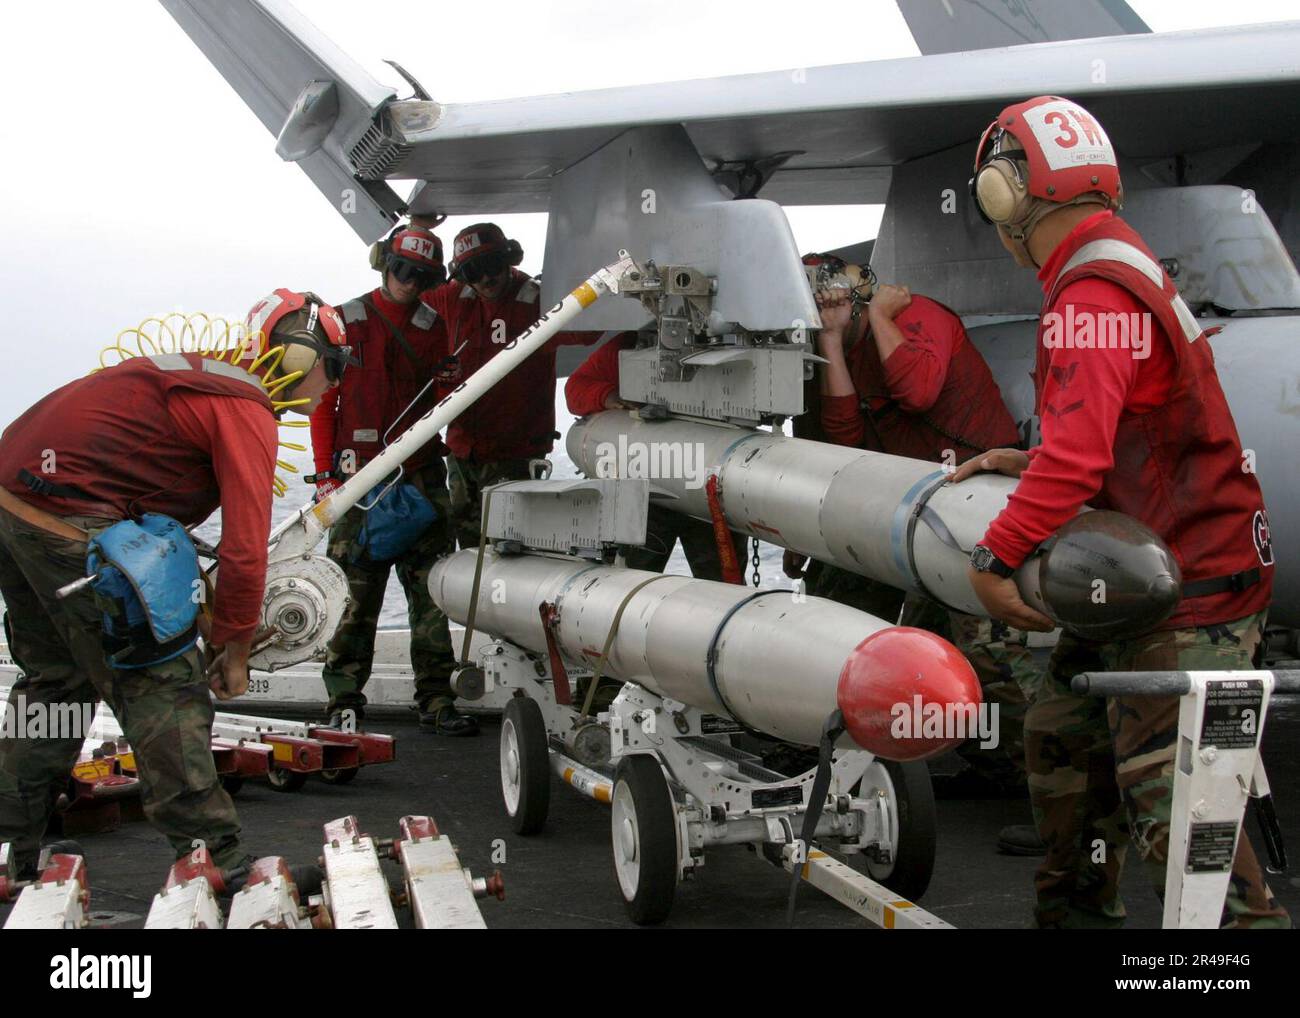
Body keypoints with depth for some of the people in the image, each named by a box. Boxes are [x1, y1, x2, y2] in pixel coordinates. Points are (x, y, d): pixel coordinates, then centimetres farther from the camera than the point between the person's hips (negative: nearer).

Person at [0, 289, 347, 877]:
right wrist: (235, 650, 0)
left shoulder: (201, 375, 21)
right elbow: (245, 547, -13)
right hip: (74, 523, -10)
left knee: (57, 681, 23)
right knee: (162, 690, -1)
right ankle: (213, 861, 4)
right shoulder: (246, 409, -7)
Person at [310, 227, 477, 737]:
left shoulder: (433, 326, 12)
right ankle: (344, 700, 7)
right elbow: (323, 400, 5)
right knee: (362, 589, -3)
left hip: (420, 472, 2)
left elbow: (443, 397, 14)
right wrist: (325, 471, -1)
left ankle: (436, 701, 2)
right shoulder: (347, 321, 6)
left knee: (430, 589, -2)